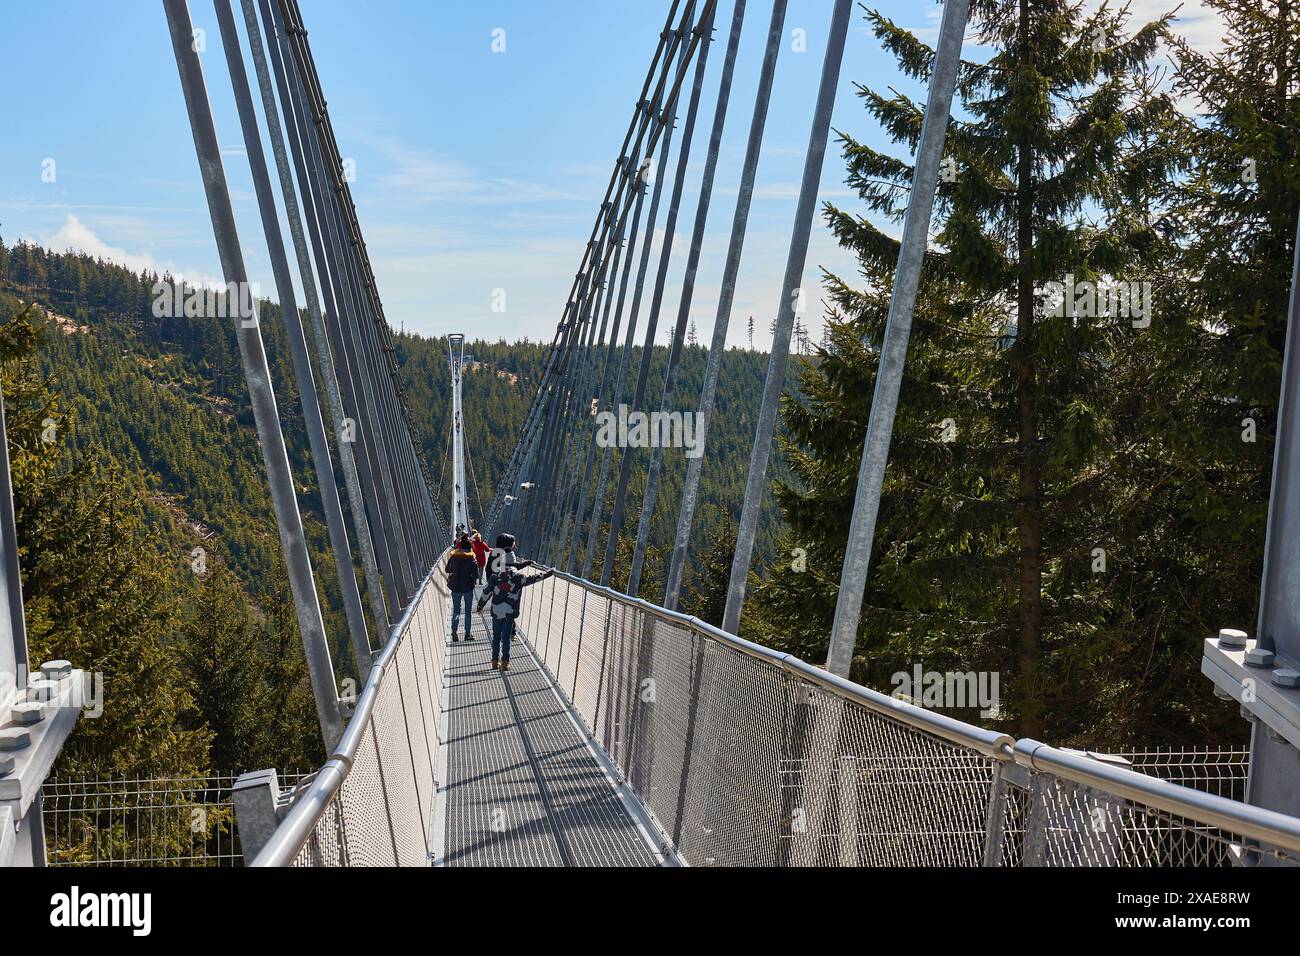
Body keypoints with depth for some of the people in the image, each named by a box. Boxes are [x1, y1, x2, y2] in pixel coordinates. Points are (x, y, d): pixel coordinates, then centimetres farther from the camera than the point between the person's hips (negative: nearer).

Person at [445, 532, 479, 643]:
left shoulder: (453, 557, -5)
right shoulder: (471, 559, -13)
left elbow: (447, 569, 8)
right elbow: (476, 575, -14)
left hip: (455, 587, 2)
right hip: (468, 587, -2)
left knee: (456, 610, 12)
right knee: (468, 611, 12)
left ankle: (454, 633, -3)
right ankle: (467, 634, 15)